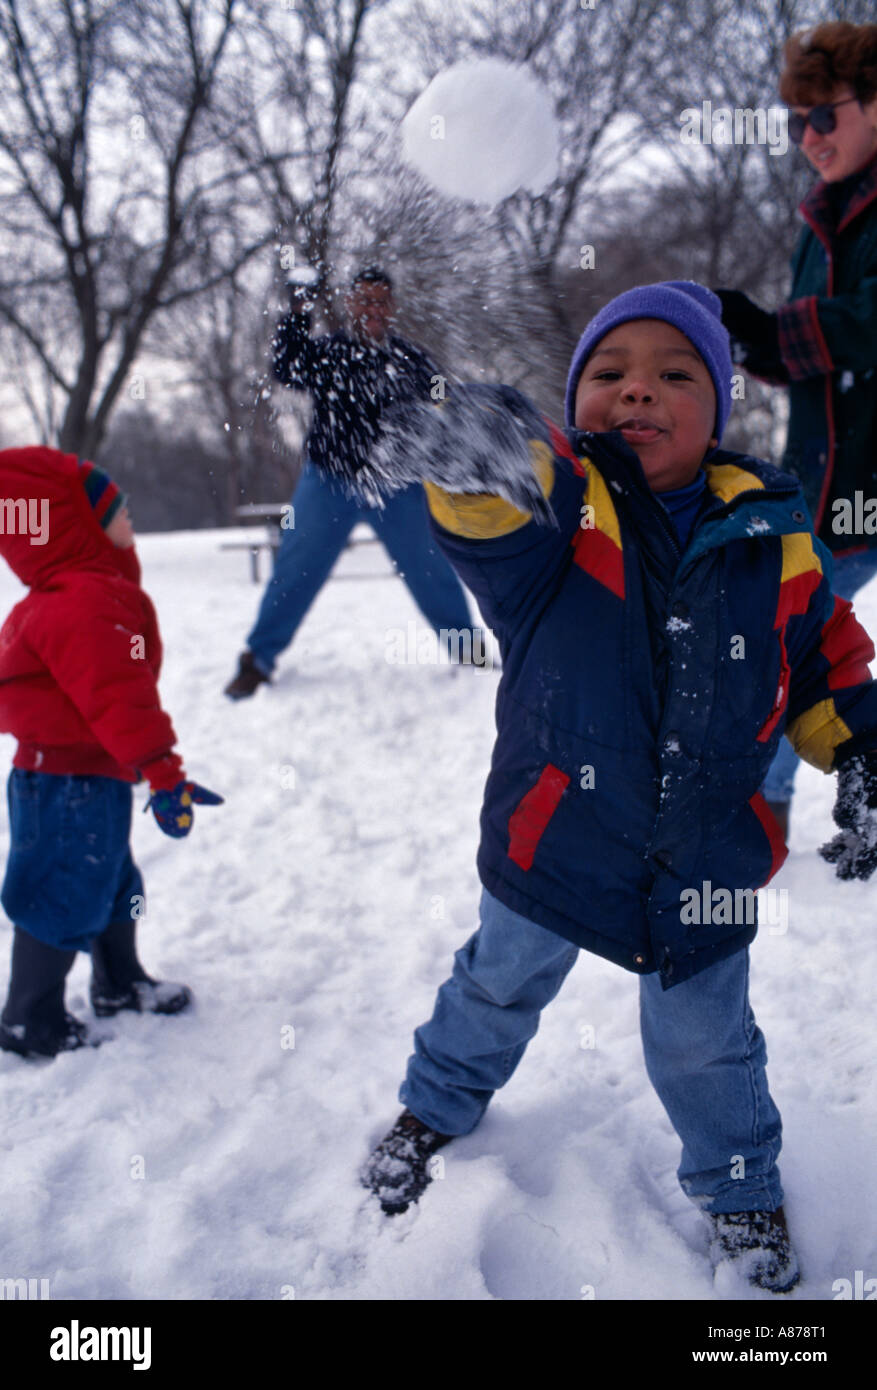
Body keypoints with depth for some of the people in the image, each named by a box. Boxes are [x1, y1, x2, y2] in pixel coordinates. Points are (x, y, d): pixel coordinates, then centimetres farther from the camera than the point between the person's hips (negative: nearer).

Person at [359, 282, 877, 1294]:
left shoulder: (773, 536, -8)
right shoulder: (554, 506, -18)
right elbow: (491, 512, -43)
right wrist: (481, 460, -67)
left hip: (708, 859, 1)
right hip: (553, 840, -1)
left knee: (705, 1040, 19)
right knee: (499, 988, 23)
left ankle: (739, 1189, 47)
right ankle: (436, 1105, 53)